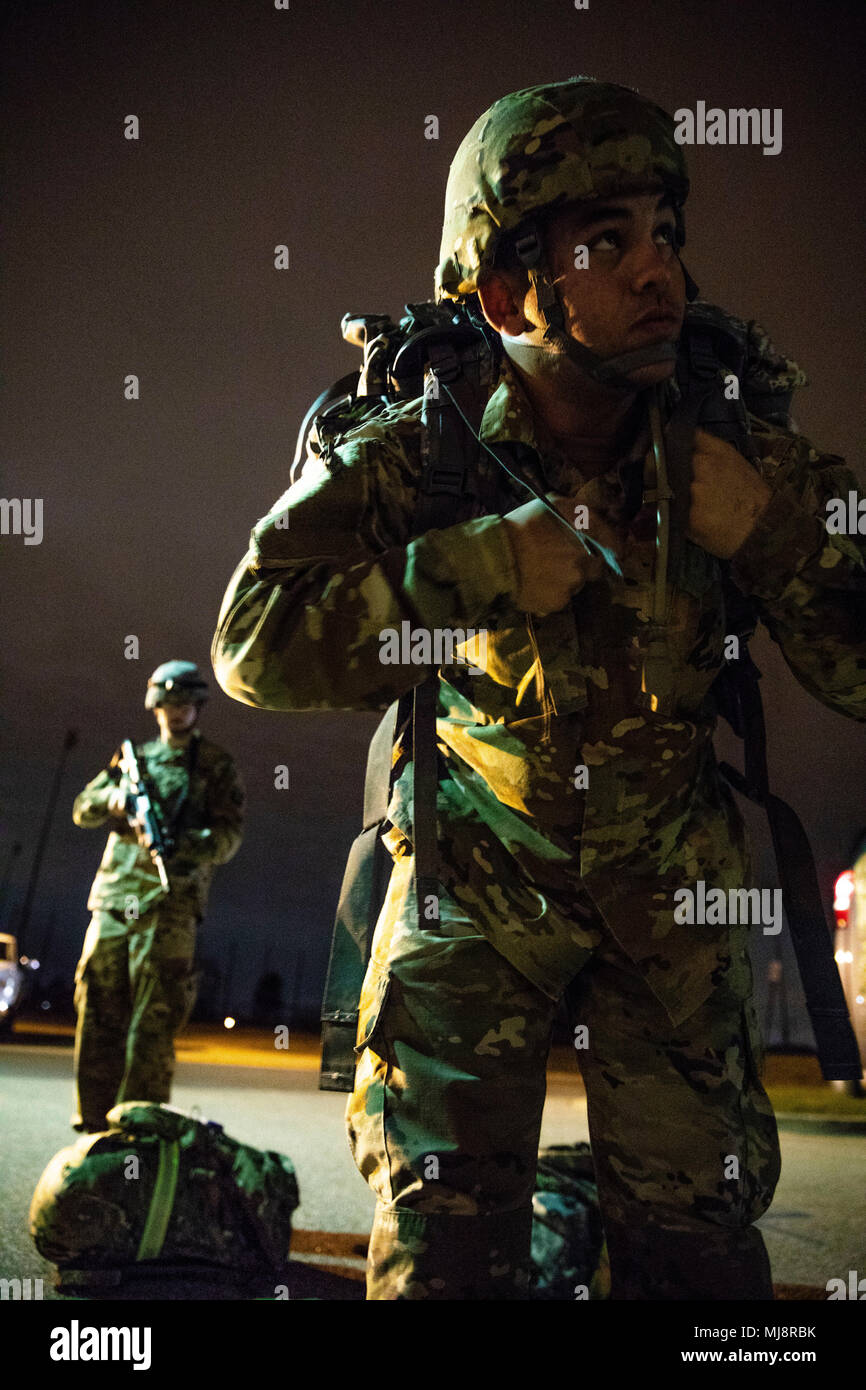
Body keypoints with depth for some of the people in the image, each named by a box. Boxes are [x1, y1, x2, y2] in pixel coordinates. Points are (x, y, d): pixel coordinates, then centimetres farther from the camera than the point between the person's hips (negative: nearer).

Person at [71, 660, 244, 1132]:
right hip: (112, 899, 4)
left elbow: (228, 837, -3)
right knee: (98, 1018, 4)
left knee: (152, 1026, -8)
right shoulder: (135, 758, 20)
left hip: (169, 904, -4)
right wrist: (112, 797, -8)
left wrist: (179, 845, -22)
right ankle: (92, 1126, 13)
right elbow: (82, 810, 16)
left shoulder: (216, 767, 7)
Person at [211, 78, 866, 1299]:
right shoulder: (411, 454, -15)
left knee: (698, 1235, 8)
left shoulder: (739, 449, -12)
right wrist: (494, 564, -33)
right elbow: (255, 643, -25)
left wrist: (767, 532, -28)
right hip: (477, 866, -1)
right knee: (440, 1231, 1)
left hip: (669, 876, 2)